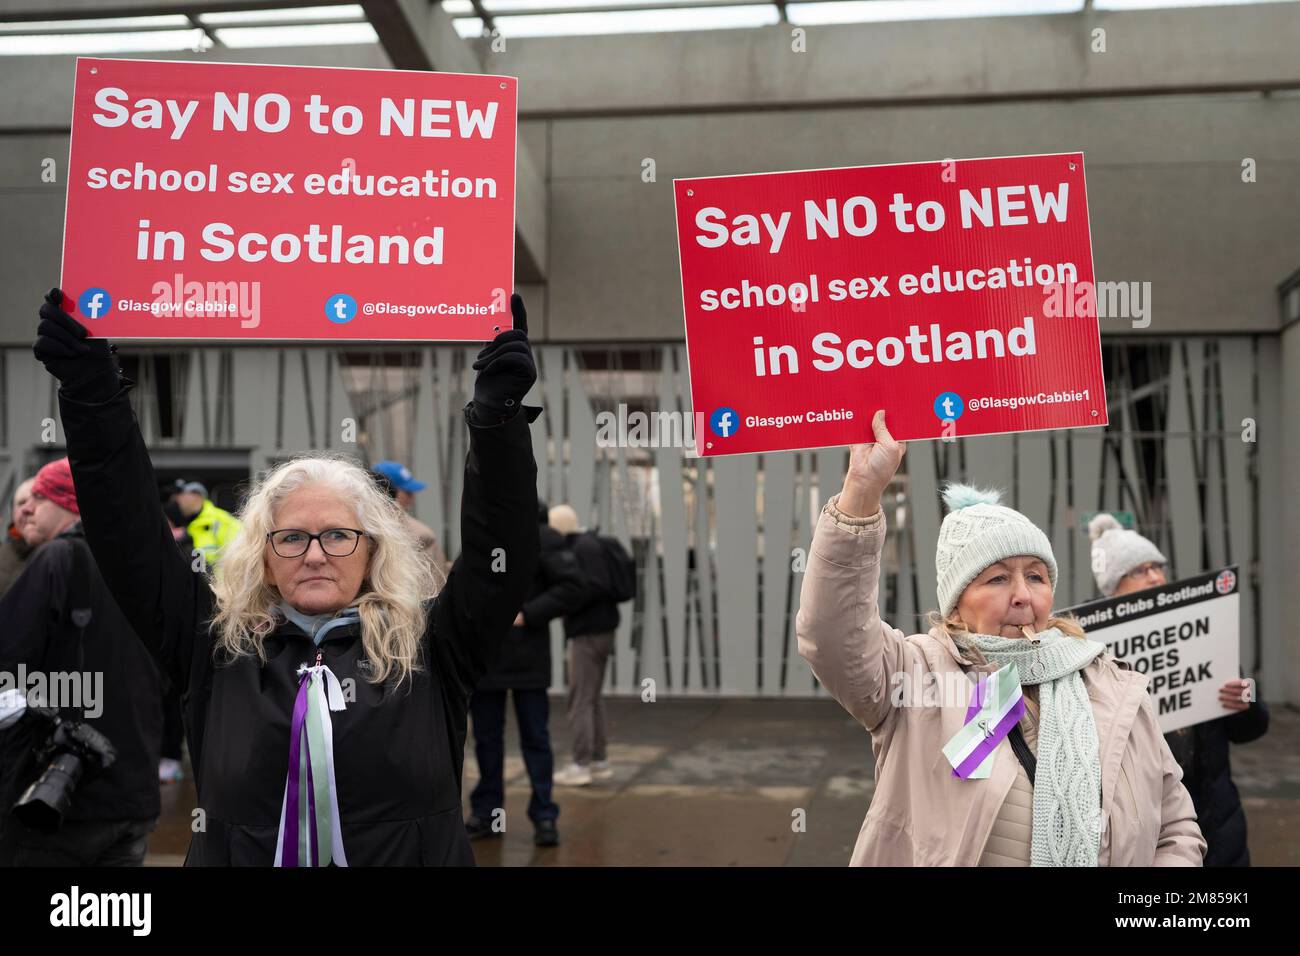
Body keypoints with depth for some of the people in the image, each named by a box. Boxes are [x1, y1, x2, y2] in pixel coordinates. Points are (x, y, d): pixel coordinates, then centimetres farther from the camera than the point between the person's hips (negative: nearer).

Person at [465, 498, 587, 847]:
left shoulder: (541, 537, -5)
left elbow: (573, 588, -12)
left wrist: (527, 615, -16)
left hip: (527, 659, -5)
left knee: (535, 737, 2)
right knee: (486, 738, 11)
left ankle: (544, 817, 11)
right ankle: (486, 813, 21)